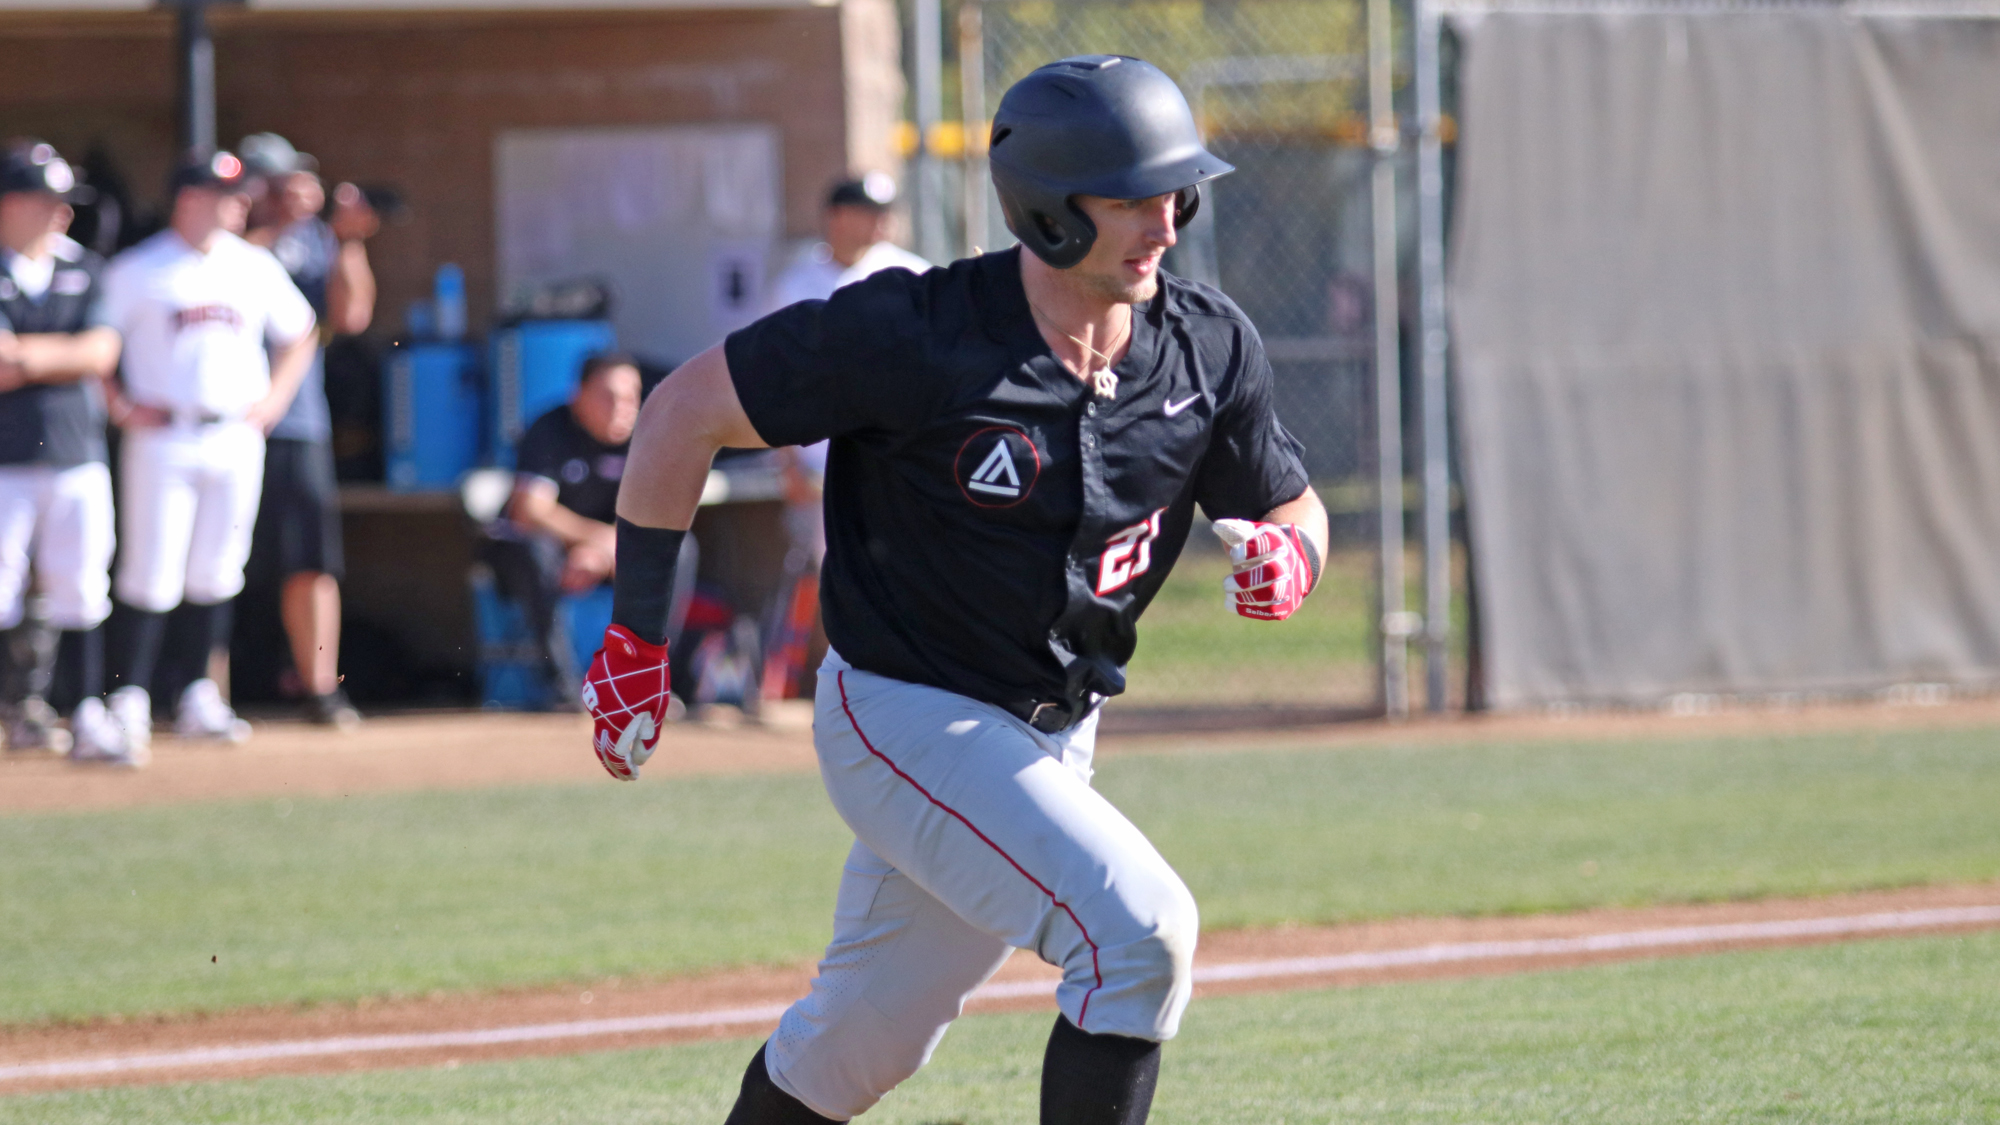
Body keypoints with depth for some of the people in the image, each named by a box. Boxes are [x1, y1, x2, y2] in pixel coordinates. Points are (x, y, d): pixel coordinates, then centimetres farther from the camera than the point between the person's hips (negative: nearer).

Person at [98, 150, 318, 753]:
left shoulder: (255, 267, 10)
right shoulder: (137, 270, -4)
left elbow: (297, 334, 22)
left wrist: (274, 398, 10)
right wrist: (120, 406, -9)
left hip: (237, 440, 5)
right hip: (162, 441, -5)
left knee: (216, 576, 8)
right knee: (149, 578, -8)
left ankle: (198, 700, 16)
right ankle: (128, 701, -3)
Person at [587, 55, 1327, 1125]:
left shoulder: (1206, 346, -6)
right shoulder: (915, 335, -22)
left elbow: (1293, 509, 8)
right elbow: (684, 412, -14)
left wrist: (1286, 560, -18)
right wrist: (634, 634, -12)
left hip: (1051, 741, 7)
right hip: (905, 721, -7)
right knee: (1138, 933, -23)